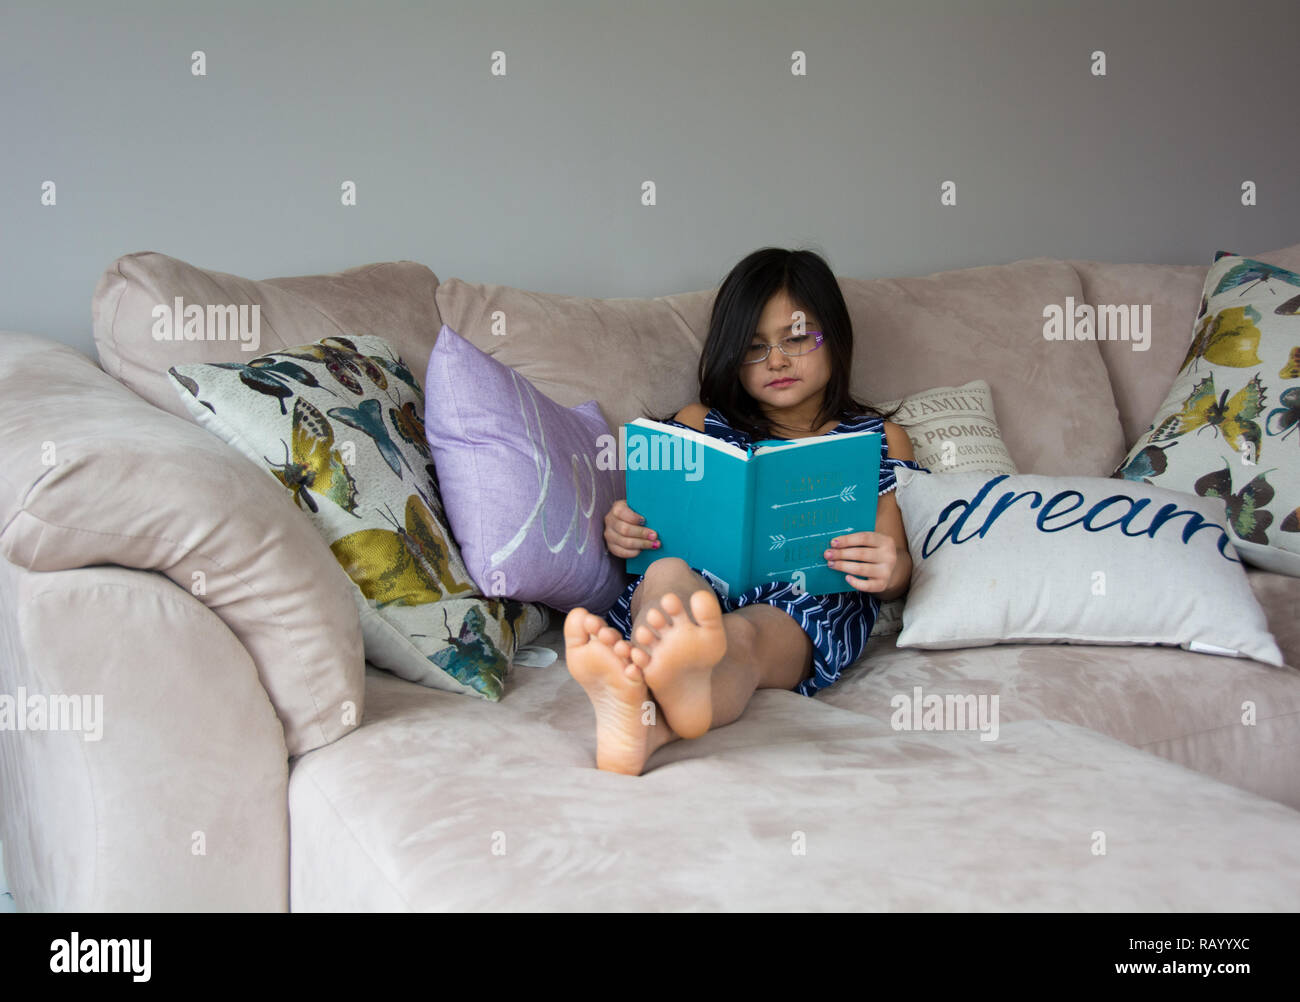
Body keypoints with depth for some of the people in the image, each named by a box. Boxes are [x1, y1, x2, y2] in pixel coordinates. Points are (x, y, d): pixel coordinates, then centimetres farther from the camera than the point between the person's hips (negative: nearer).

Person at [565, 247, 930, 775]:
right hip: (695, 579, 2)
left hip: (810, 602, -1)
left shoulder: (881, 438, 28)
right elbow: (651, 527, 24)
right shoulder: (699, 424, 32)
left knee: (739, 635, -39)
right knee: (667, 574, -38)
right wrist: (619, 532, -2)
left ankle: (645, 724, -74)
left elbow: (896, 572, 19)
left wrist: (893, 569, -8)